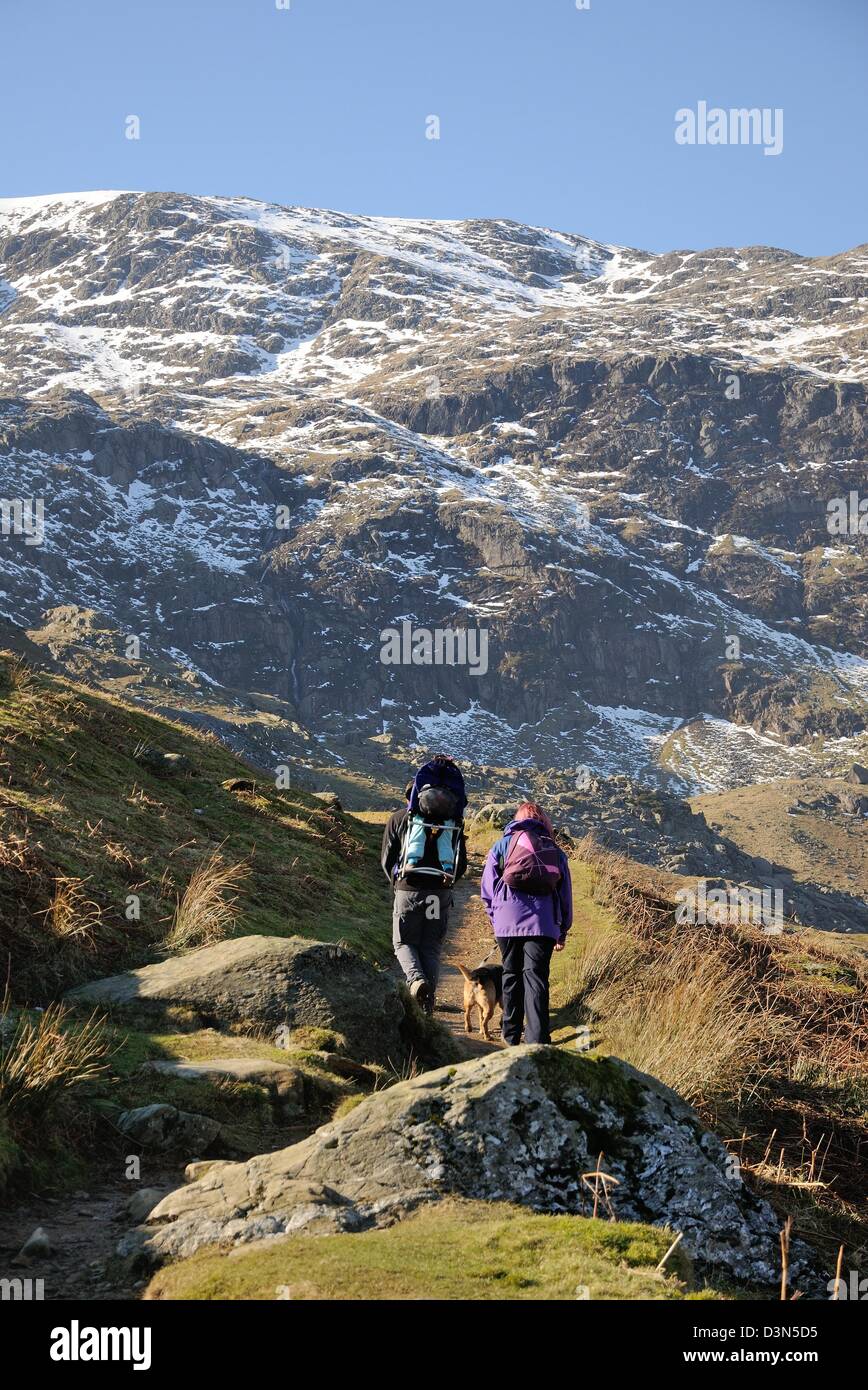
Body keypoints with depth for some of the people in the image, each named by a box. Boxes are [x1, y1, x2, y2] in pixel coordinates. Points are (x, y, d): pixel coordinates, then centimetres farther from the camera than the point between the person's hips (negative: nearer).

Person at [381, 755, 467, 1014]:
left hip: (408, 891, -2)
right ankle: (428, 1002, 1)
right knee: (432, 947, 11)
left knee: (404, 943, 10)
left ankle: (416, 979, -19)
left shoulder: (399, 818, 7)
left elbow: (387, 860, 8)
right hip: (441, 894, 2)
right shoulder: (454, 822, 13)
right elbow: (462, 865, 14)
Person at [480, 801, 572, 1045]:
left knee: (511, 975, 14)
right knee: (536, 977, -3)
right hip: (543, 922, 0)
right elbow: (565, 894, 17)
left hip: (507, 921, 0)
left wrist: (494, 919, 22)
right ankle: (537, 1040, -14)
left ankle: (512, 1036, 22)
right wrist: (562, 931, 22)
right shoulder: (555, 851, 16)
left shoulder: (502, 845, 13)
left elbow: (488, 888, 11)